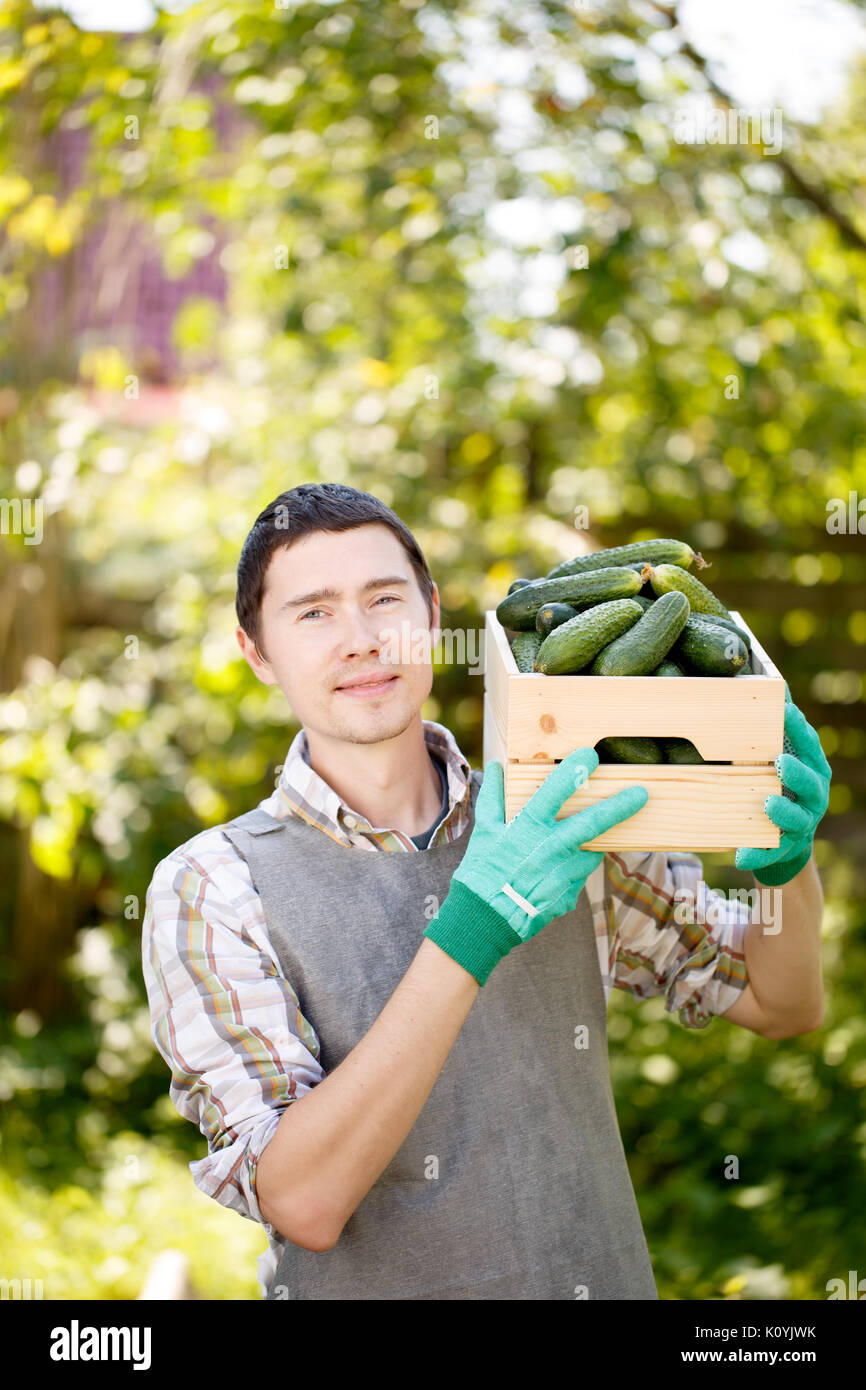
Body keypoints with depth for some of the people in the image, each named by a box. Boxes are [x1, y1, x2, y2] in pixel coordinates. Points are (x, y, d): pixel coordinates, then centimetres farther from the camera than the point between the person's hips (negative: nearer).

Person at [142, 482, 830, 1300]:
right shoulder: (209, 888, -13)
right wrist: (471, 935, -30)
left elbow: (782, 1006, 6)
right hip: (375, 1283, -2)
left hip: (606, 1274, 3)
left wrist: (789, 861, -14)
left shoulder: (561, 823, -3)